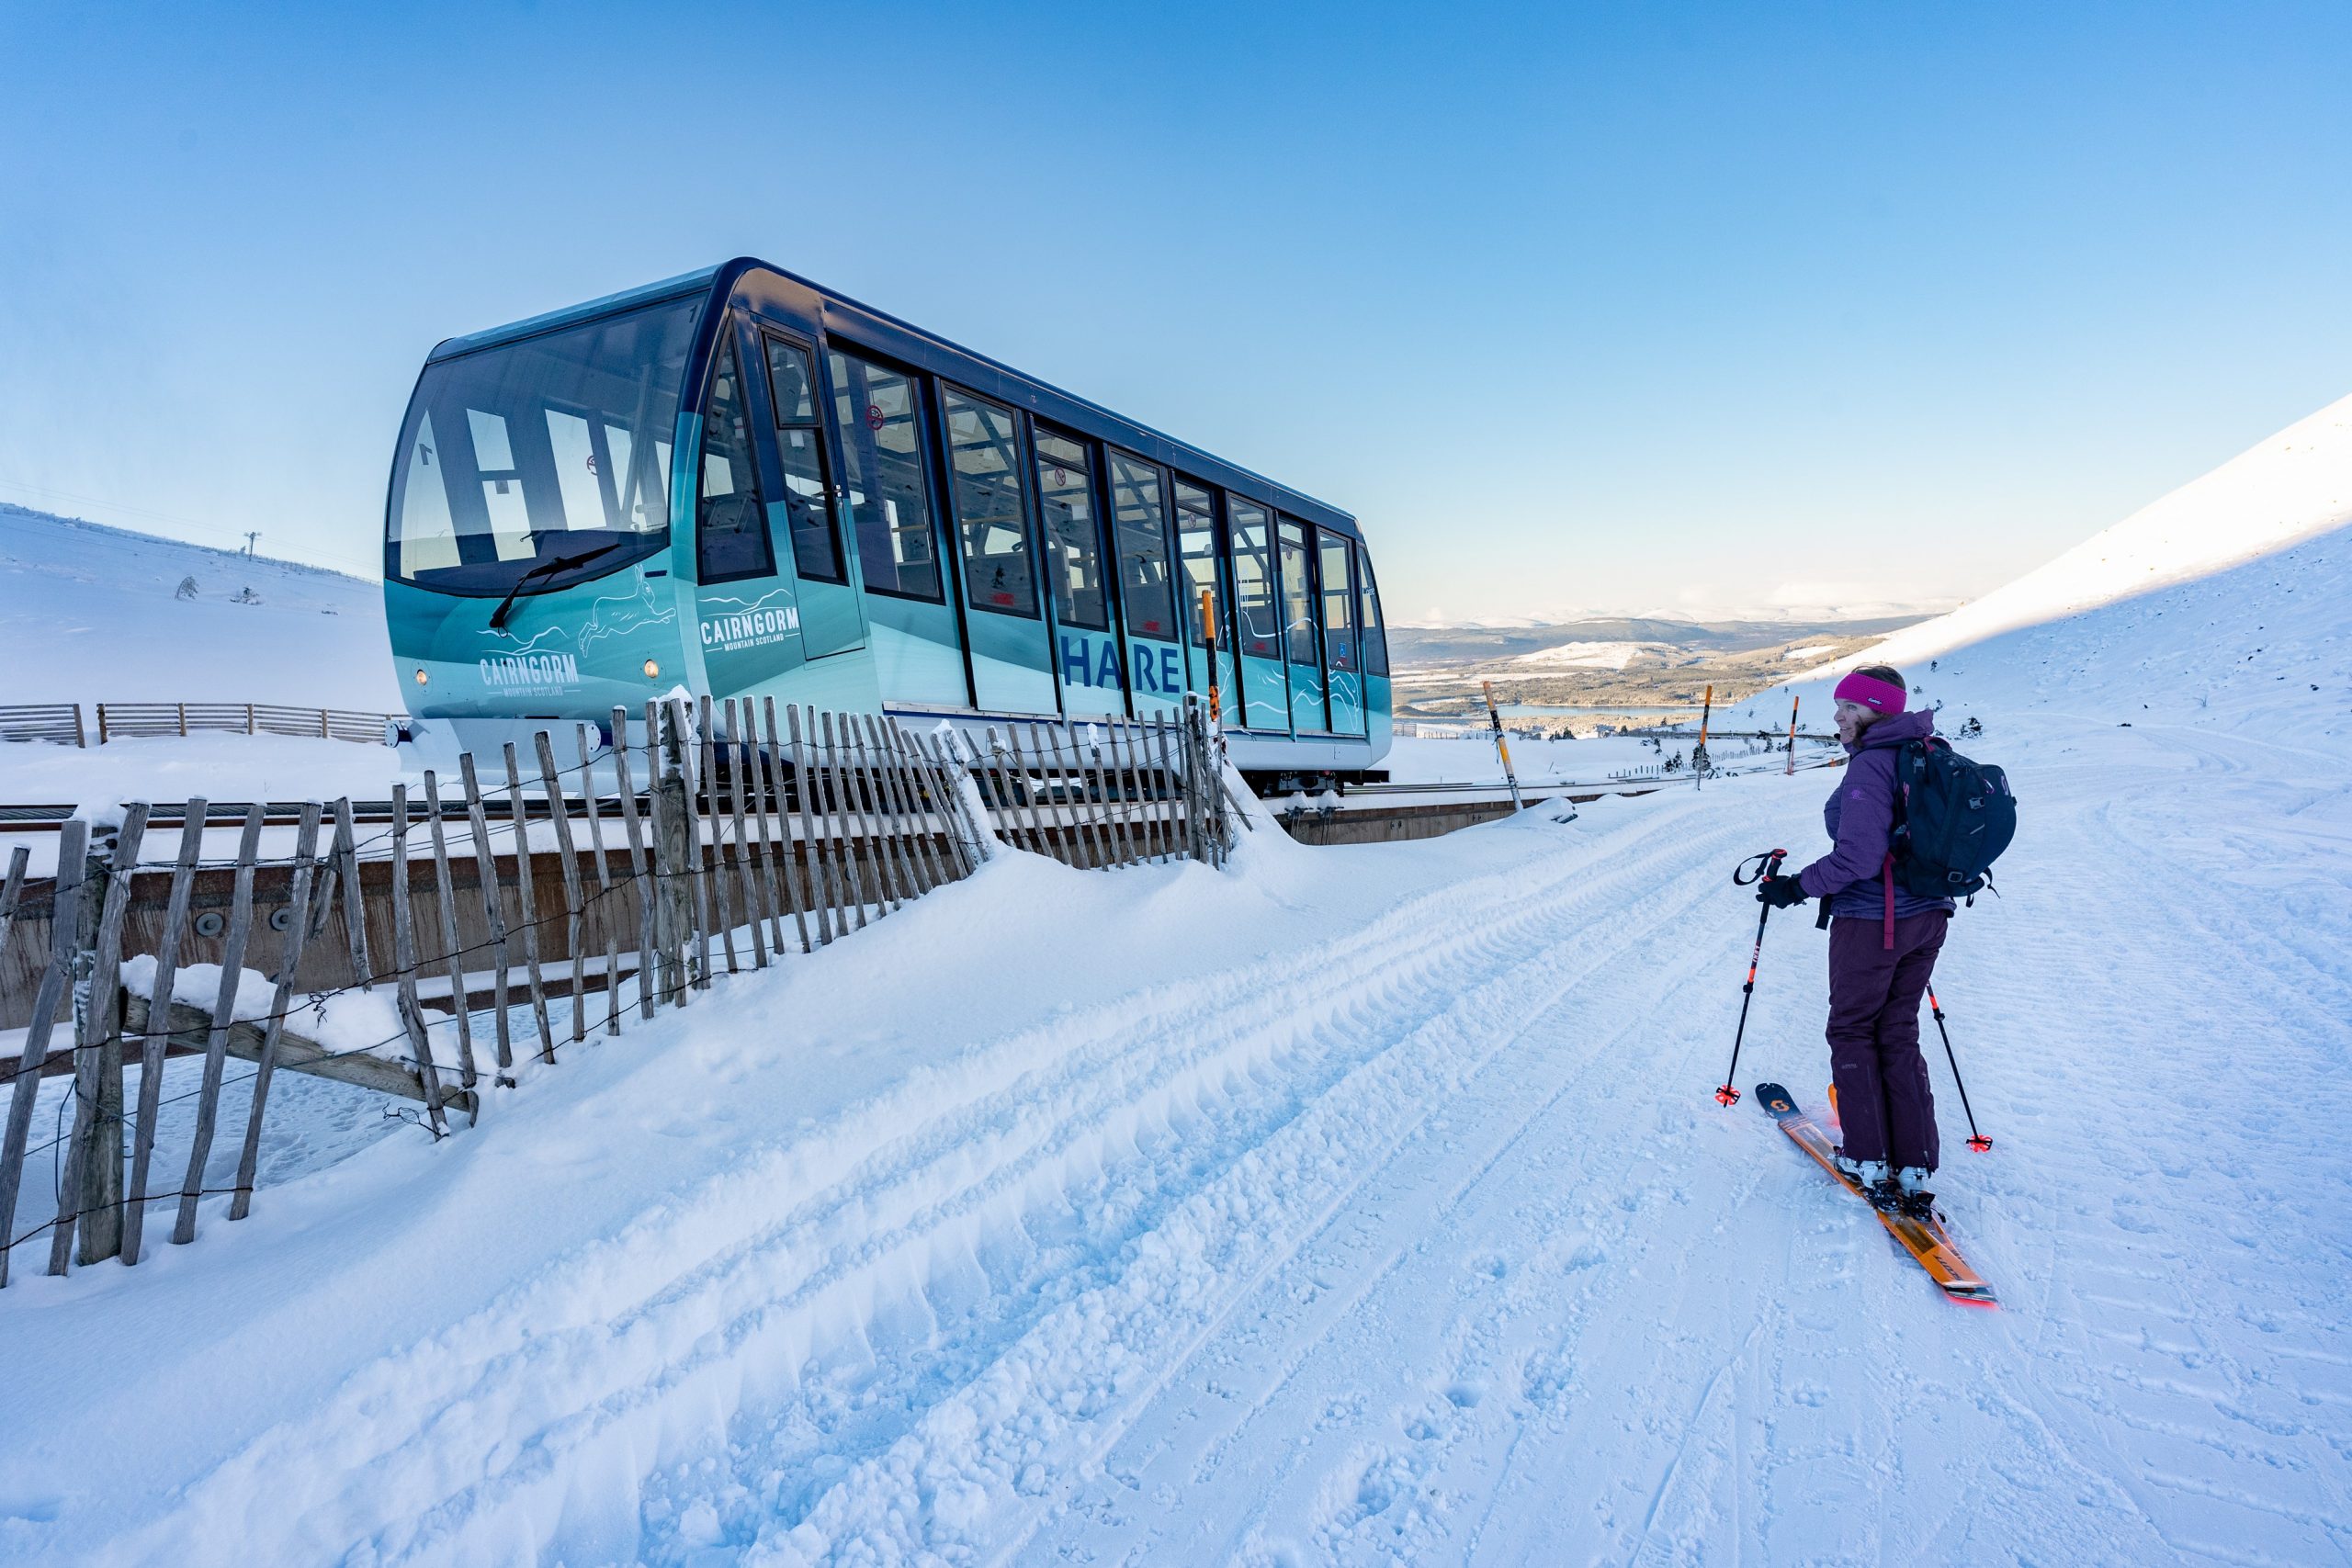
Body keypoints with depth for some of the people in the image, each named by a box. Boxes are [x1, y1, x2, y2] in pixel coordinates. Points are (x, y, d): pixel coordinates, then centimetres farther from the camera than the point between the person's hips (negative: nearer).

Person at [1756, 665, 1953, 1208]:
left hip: (1870, 920, -8)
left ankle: (1869, 1160, 14)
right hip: (1928, 916, 8)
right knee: (1899, 1033, 15)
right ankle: (1915, 1169, 15)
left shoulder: (1870, 765, -20)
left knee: (1852, 1030, 9)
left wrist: (1797, 887, -15)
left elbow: (1859, 856, -26)